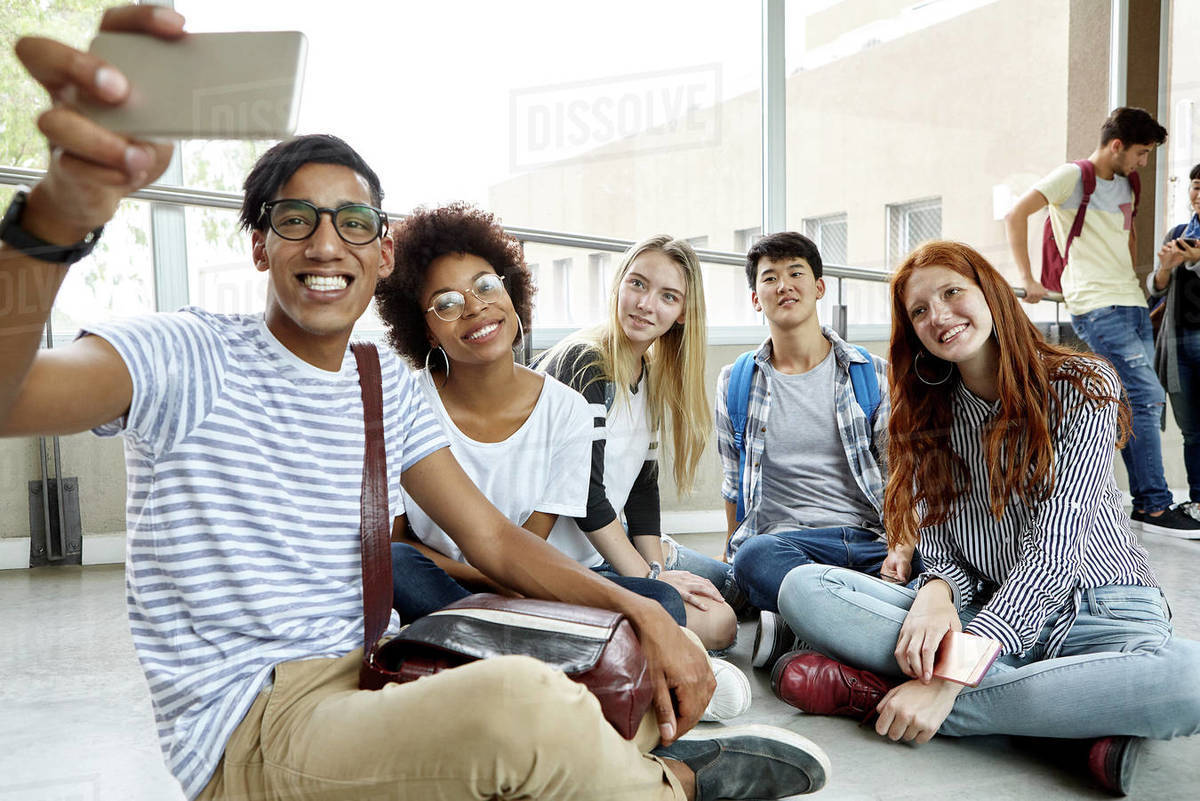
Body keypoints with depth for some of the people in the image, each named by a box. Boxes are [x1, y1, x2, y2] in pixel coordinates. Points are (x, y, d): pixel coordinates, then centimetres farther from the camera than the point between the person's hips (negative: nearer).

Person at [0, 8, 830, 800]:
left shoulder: (388, 384, 7)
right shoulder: (189, 359, -10)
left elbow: (492, 539, 5)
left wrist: (640, 610, -8)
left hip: (371, 691, 6)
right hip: (250, 734, -6)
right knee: (518, 696, -31)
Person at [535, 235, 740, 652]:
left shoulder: (651, 375, 9)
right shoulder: (581, 363, -18)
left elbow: (643, 482, 7)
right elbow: (583, 491, -22)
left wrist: (656, 567, -4)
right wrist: (648, 578, -19)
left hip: (614, 543, 10)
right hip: (565, 561, -9)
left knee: (735, 586, 18)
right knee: (716, 622, -17)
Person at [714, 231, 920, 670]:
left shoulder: (874, 375, 12)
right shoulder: (734, 383, 14)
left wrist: (902, 549, -11)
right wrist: (737, 553, 2)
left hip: (871, 540, 1)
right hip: (785, 539, -1)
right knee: (755, 556, -38)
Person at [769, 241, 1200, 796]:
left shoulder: (1082, 387, -8)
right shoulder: (929, 417, 7)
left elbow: (1054, 550, -18)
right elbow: (941, 552, 3)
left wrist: (946, 682, -26)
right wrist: (936, 596, -25)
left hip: (1099, 611, -3)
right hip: (981, 609, 3)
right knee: (803, 587, -19)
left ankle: (879, 692, -27)